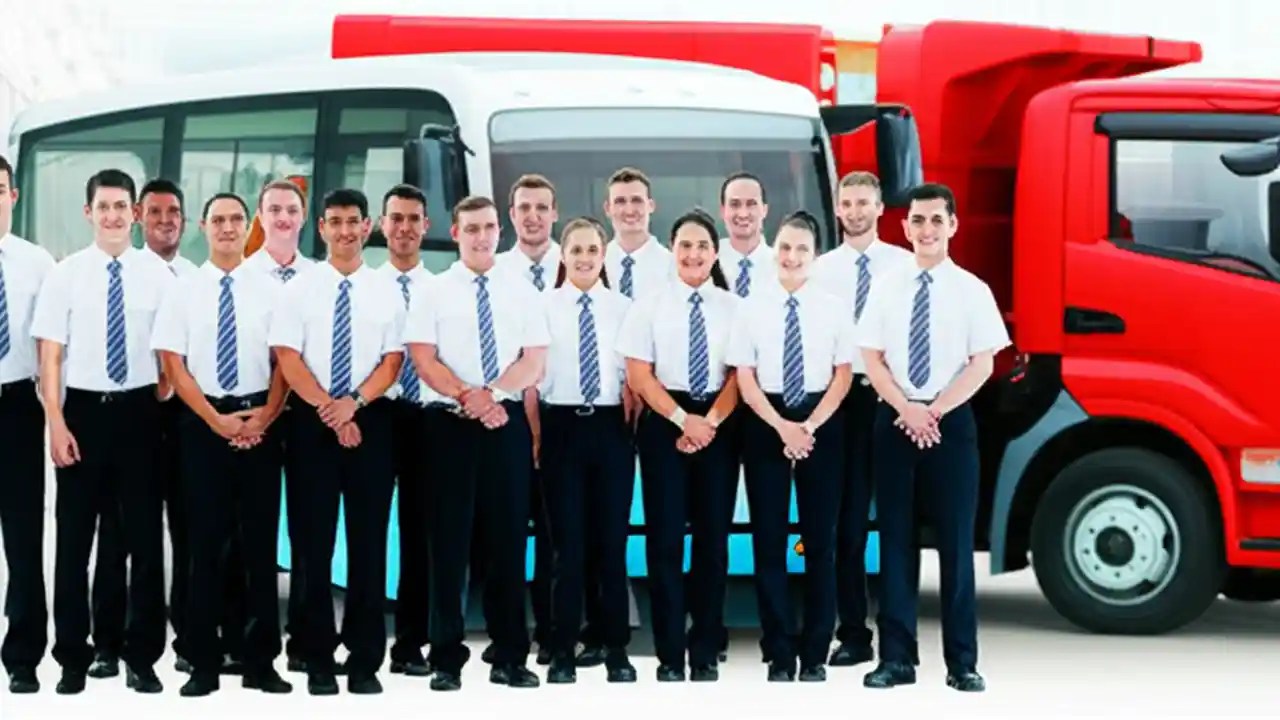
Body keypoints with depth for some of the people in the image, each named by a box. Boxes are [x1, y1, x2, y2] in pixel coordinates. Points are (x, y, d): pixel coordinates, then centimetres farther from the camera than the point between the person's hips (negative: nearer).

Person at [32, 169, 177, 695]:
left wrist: (161, 407, -2)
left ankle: (142, 656, 17)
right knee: (74, 537, 6)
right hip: (84, 411, 0)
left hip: (139, 412, 1)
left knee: (145, 536, 6)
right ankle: (73, 658, 17)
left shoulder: (157, 275, 1)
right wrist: (56, 424, -9)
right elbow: (50, 356, -2)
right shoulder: (64, 274, -1)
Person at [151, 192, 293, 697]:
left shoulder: (269, 290, 4)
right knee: (205, 541, 2)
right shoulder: (182, 291, 3)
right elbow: (173, 364, -1)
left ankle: (261, 660, 11)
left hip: (260, 422, 1)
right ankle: (203, 662, 8)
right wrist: (217, 420, -9)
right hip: (202, 422, 0)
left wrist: (263, 418, -10)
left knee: (261, 540, 4)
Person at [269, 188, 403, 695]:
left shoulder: (386, 293, 6)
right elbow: (288, 358, -4)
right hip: (313, 423, -1)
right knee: (316, 541, 3)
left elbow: (393, 360, 2)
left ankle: (365, 662, 8)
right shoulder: (299, 290, 2)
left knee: (369, 540, 2)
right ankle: (318, 660, 9)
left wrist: (353, 402, -14)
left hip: (371, 422, 1)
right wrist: (330, 412, -11)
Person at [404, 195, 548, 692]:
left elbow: (535, 361, 2)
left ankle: (511, 658, 9)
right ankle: (447, 659, 5)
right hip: (452, 424, -2)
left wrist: (492, 392, -13)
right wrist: (470, 397, -15)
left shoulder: (522, 294, 10)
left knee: (509, 538, 3)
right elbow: (423, 360, -4)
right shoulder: (434, 293, 4)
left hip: (508, 422, 2)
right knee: (450, 540, 0)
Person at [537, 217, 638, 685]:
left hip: (611, 426, 1)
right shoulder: (544, 306, 2)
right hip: (561, 425, -1)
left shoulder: (623, 308, 6)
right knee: (567, 541, 2)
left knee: (612, 540, 5)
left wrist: (635, 418, -2)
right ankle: (562, 652, 10)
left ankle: (616, 650, 14)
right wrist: (535, 434, -6)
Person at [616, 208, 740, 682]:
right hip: (664, 424, -1)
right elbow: (638, 374, -2)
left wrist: (710, 422, -12)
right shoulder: (649, 306, 3)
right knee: (665, 537, -1)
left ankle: (706, 653, 12)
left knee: (713, 537, 4)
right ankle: (670, 655, 4)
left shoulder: (734, 308, 5)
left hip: (720, 426, 1)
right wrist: (683, 419, -11)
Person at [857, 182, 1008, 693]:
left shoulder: (972, 290, 1)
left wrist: (935, 411, -10)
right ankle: (896, 658, 8)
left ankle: (962, 663, 6)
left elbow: (982, 364, -2)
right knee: (895, 539, 3)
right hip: (894, 421, 2)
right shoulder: (886, 288, 6)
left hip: (952, 422, -2)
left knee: (956, 540, 0)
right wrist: (907, 409, -10)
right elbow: (872, 359, 4)